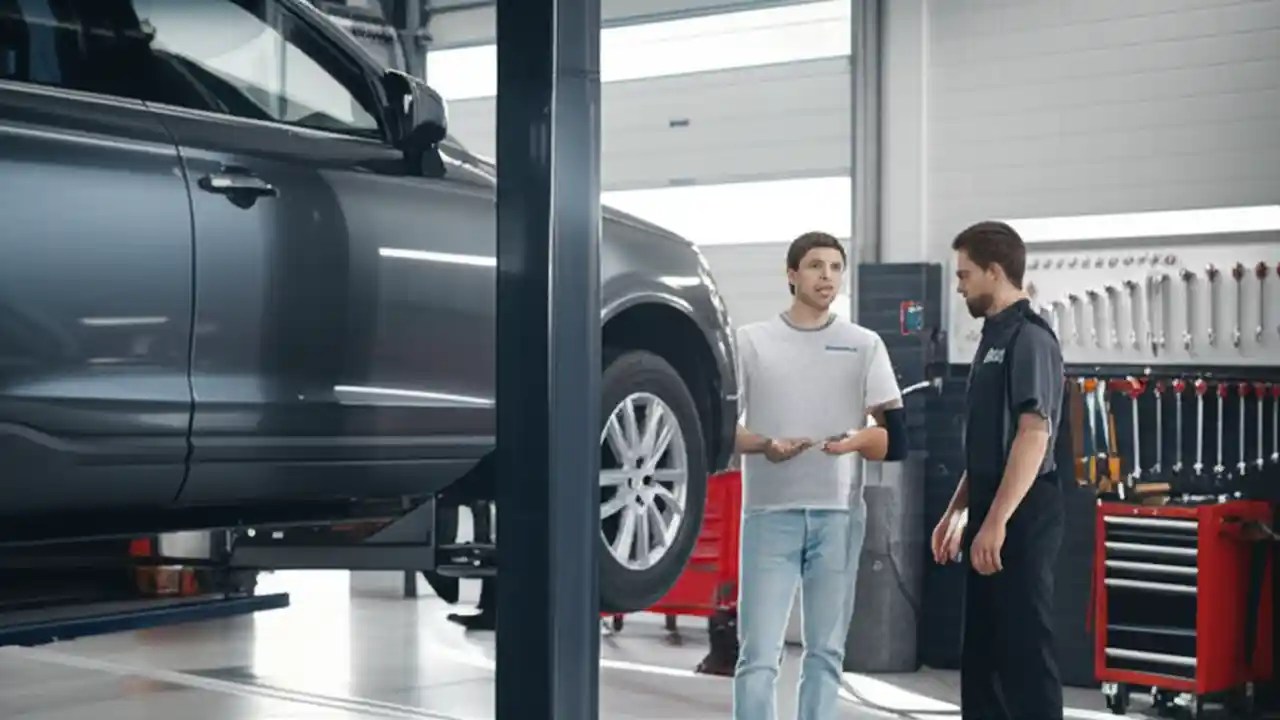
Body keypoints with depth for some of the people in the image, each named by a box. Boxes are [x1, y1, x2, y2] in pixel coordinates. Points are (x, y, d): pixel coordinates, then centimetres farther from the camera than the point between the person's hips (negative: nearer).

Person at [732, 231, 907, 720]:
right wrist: (763, 445, -17)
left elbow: (896, 440, 5)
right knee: (758, 653, -4)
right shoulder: (752, 341, 5)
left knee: (826, 653, 7)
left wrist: (858, 441, -17)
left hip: (839, 514, 2)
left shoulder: (864, 345, 8)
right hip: (770, 513, -1)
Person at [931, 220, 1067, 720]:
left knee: (1024, 649, -6)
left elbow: (1034, 433, -22)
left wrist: (997, 521, -26)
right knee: (981, 651, 14)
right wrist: (957, 512, 21)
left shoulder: (1029, 337, -13)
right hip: (991, 513, 10)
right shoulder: (995, 337, 17)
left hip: (1019, 516, -10)